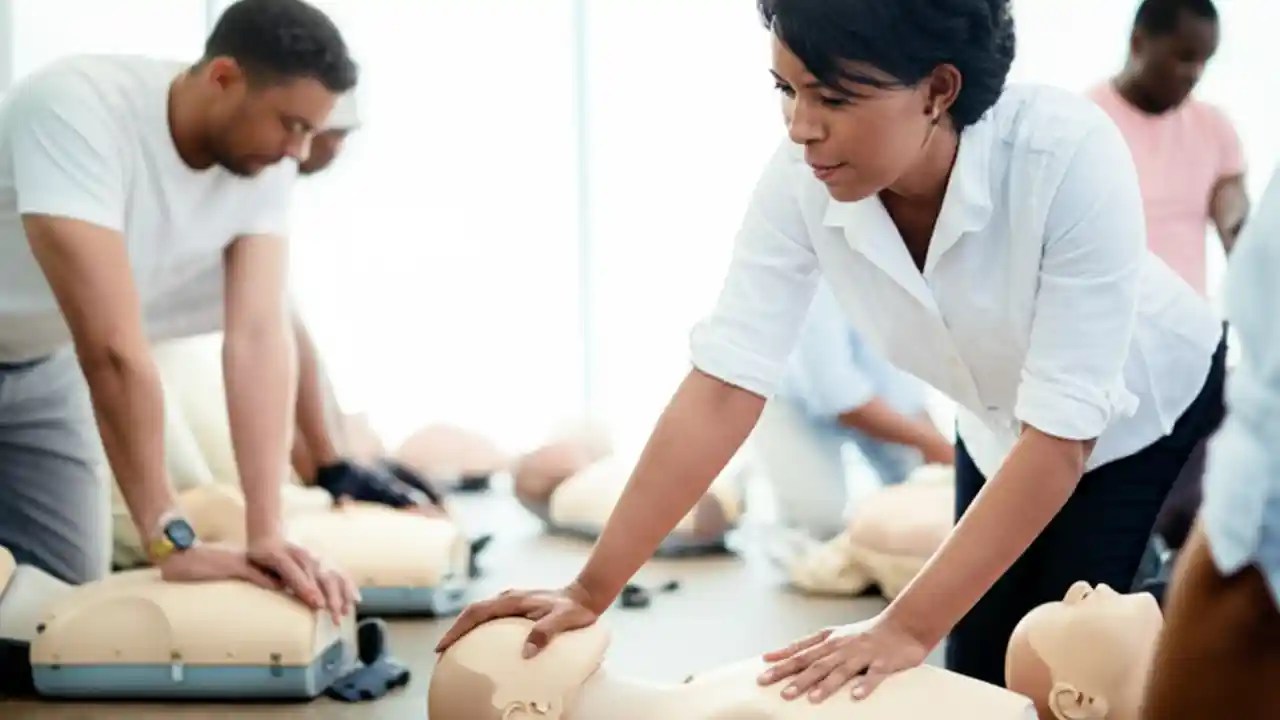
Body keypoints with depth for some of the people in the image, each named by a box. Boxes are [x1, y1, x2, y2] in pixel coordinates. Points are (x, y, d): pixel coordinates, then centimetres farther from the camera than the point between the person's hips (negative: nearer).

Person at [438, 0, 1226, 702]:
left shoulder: (1069, 157, -38)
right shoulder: (802, 180, -26)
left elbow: (1061, 434, -37)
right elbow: (723, 386, -26)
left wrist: (907, 628, -40)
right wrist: (590, 591, -30)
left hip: (1162, 427, -4)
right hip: (1002, 436, 4)